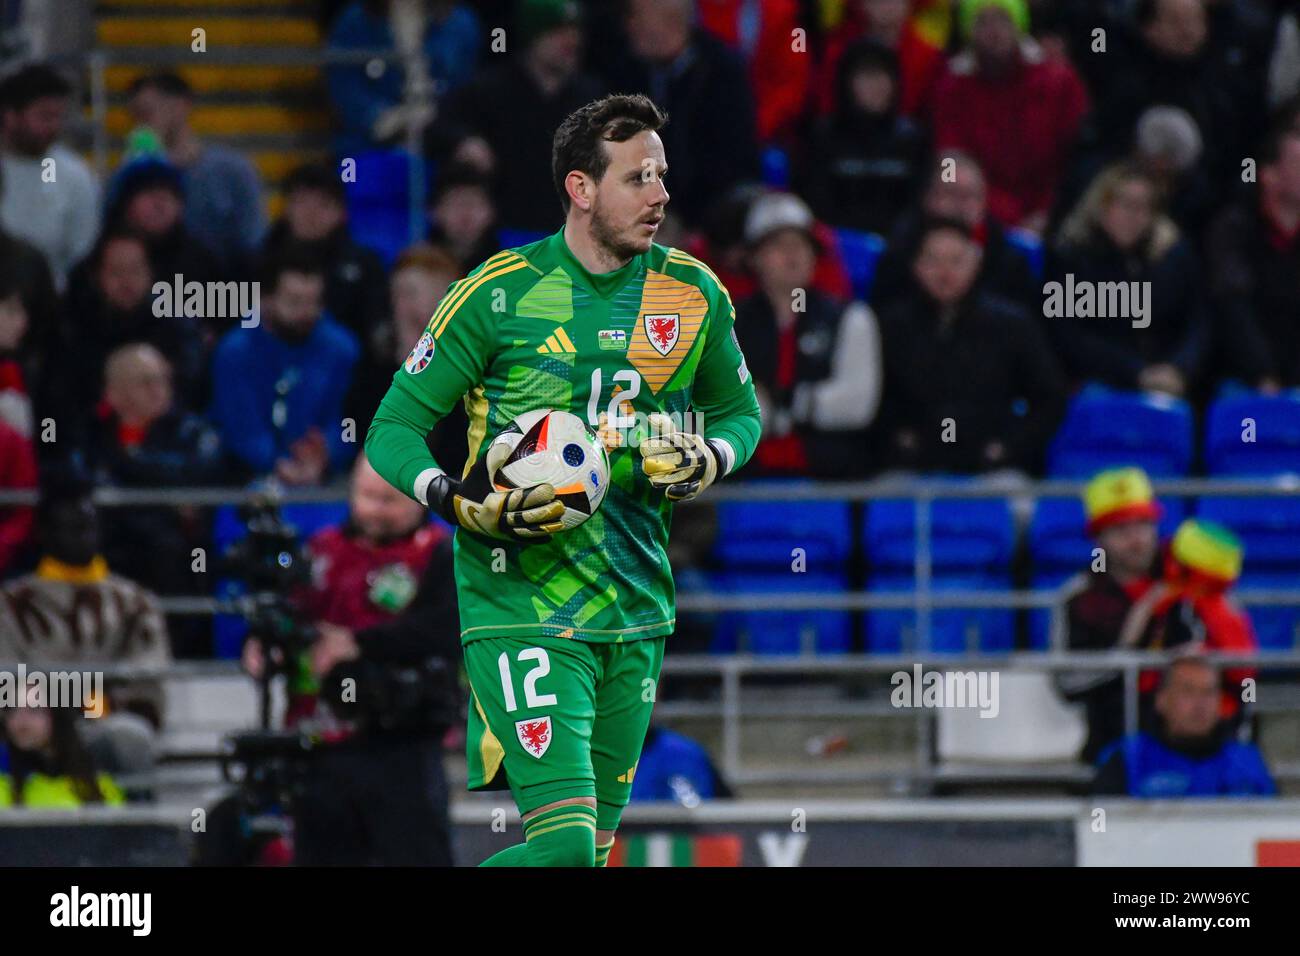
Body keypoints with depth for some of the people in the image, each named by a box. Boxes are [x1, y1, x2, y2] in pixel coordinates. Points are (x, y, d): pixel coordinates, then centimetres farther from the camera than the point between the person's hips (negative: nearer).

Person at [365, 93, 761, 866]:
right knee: (562, 843, -18)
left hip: (635, 607, 5)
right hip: (522, 604, -5)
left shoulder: (695, 294, 6)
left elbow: (740, 410, 23)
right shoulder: (500, 293, -7)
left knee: (594, 846, 8)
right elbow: (394, 431, -1)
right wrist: (458, 503, -20)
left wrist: (710, 461, -1)